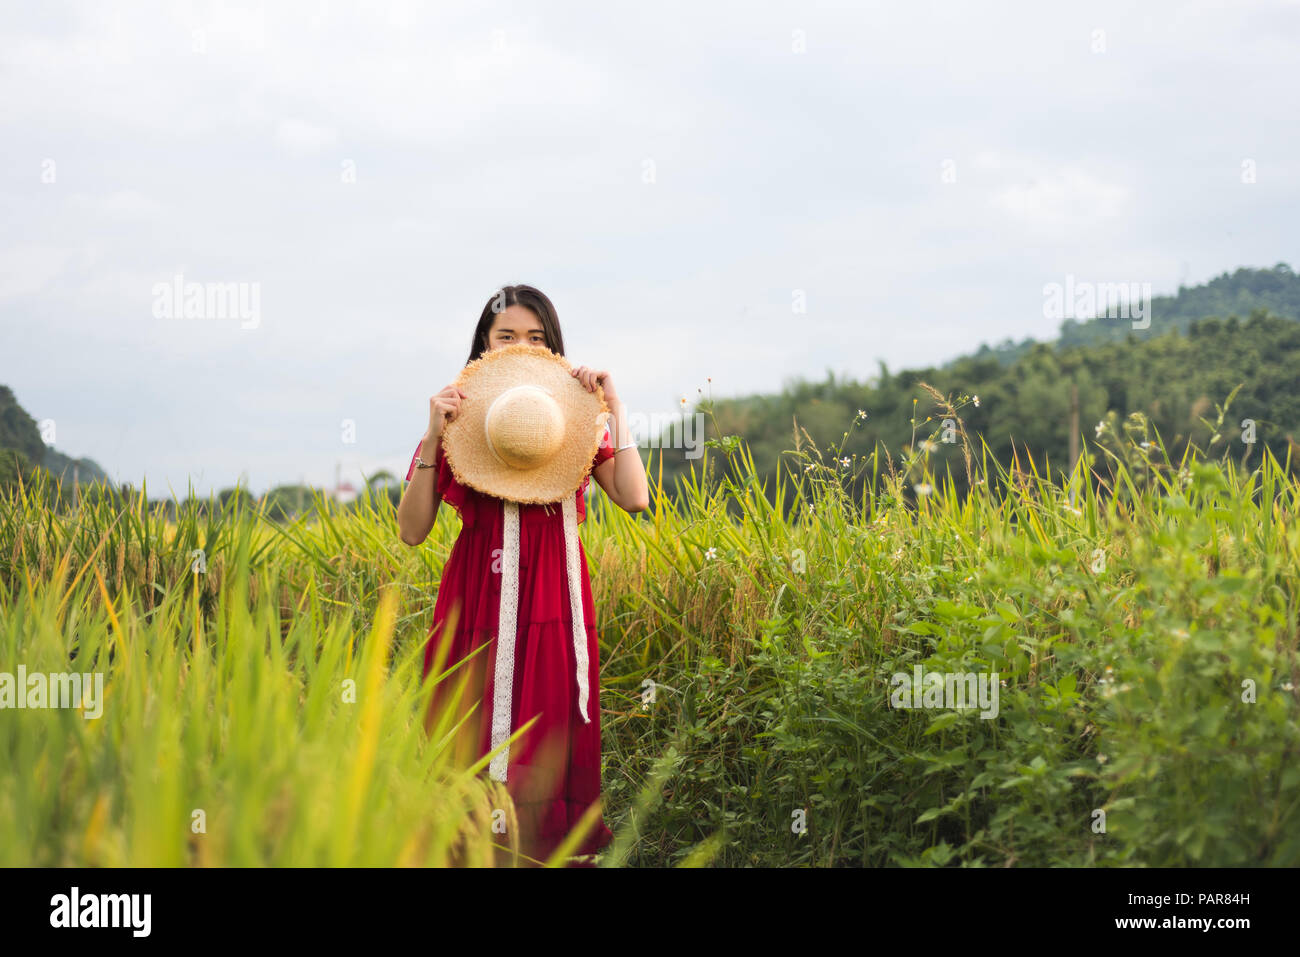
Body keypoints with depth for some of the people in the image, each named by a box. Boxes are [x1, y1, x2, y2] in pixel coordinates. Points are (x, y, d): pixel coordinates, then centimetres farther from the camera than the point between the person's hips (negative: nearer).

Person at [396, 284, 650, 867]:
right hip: (476, 604, 0)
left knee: (546, 748, 0)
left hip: (552, 602, 1)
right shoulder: (458, 419, 6)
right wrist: (433, 437, -10)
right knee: (476, 749, 0)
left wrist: (613, 407, -6)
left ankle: (552, 852, 13)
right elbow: (412, 530, -2)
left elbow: (635, 498, -7)